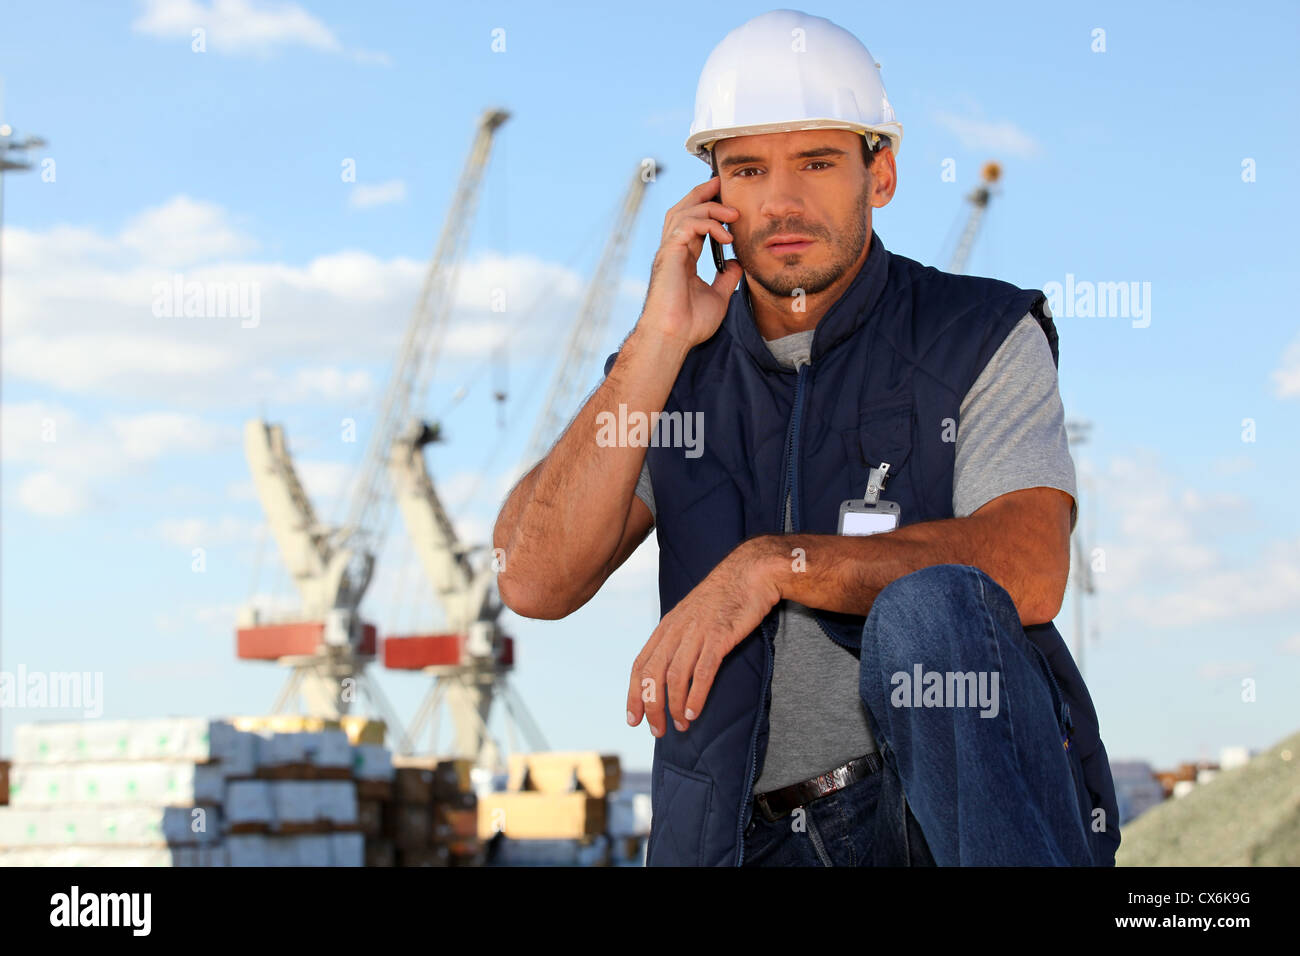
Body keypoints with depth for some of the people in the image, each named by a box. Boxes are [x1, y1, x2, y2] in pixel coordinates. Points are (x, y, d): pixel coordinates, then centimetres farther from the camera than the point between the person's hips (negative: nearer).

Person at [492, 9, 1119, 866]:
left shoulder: (985, 337, 3)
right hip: (760, 835, 1)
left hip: (976, 793, 0)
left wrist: (773, 561, -19)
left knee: (928, 609, -32)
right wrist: (657, 344, -7)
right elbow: (535, 583, -3)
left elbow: (1028, 573, -14)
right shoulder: (672, 367, 12)